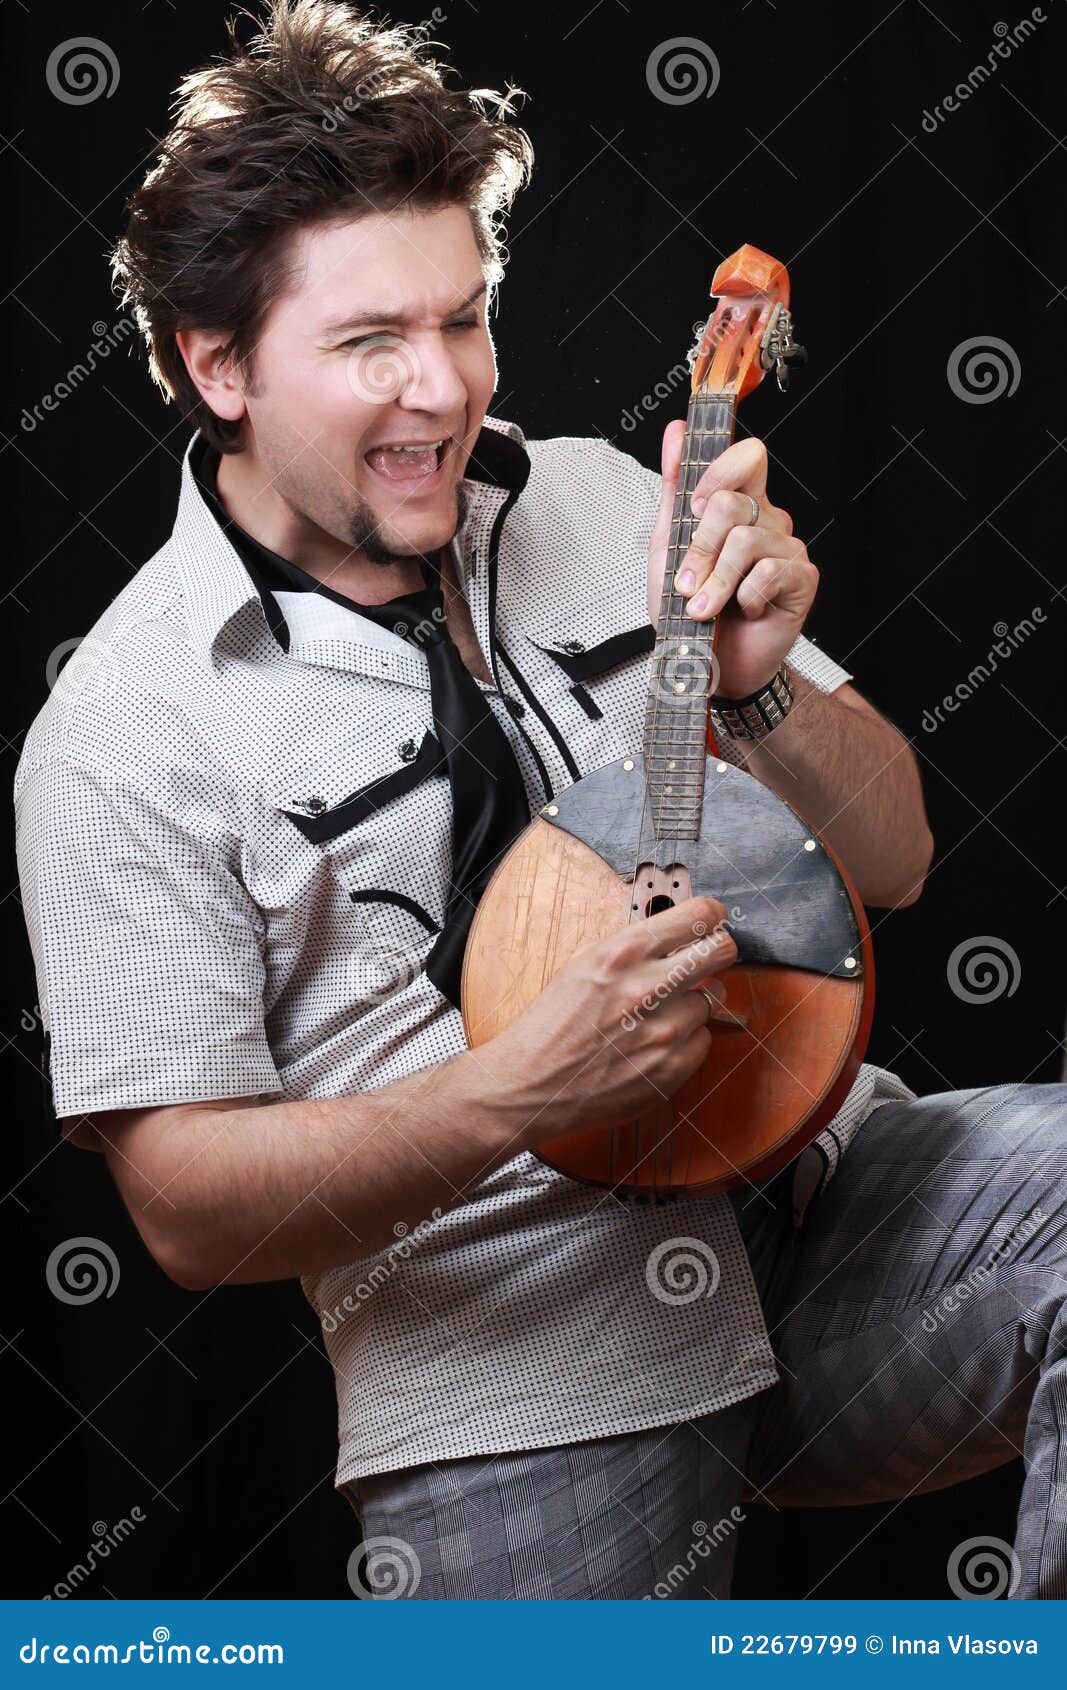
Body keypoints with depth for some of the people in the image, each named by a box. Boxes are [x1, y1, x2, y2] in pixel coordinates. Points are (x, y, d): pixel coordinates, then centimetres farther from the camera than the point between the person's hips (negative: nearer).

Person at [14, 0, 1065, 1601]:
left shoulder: (600, 505, 7)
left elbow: (890, 861, 11)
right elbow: (186, 1205, -7)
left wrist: (758, 685, -10)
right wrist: (517, 1093, -22)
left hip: (818, 1201, 3)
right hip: (526, 1377, -3)